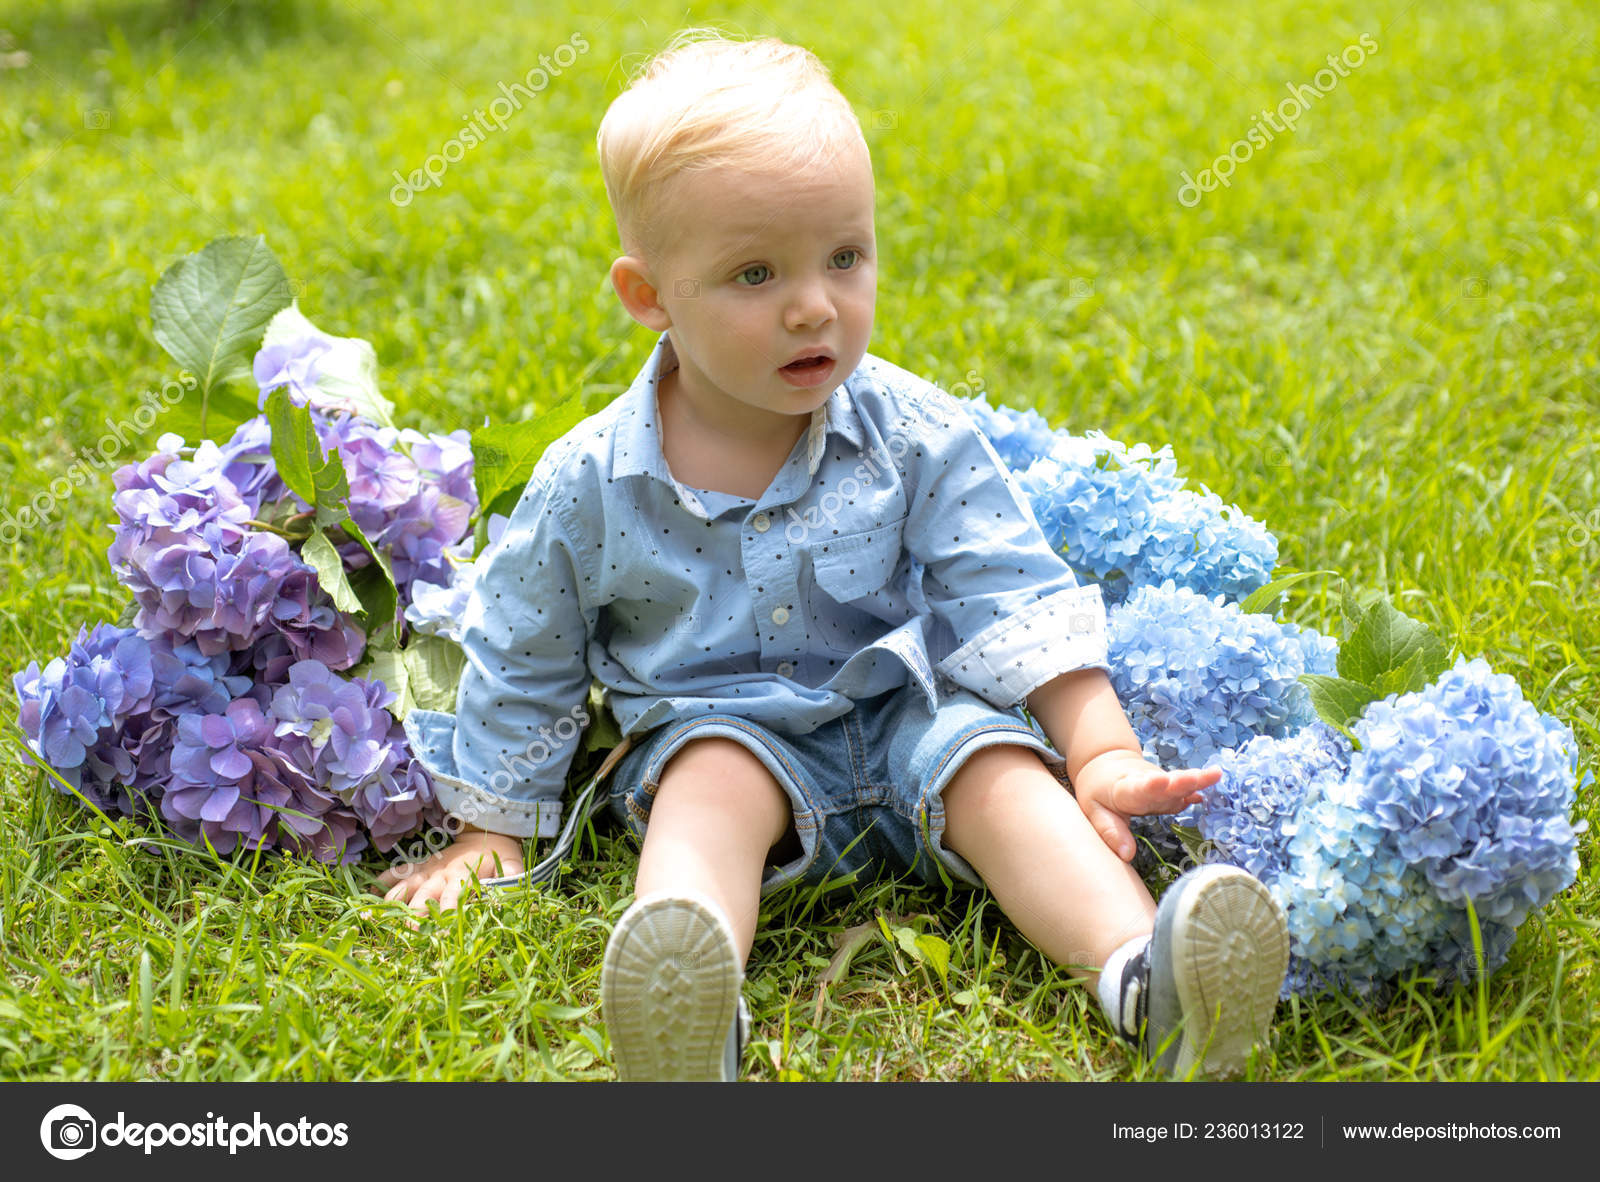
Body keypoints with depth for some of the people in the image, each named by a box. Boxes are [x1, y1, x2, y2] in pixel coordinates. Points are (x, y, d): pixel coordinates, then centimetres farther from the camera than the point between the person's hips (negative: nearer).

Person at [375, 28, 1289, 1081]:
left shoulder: (916, 436, -8)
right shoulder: (592, 483, -8)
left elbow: (1015, 600, -6)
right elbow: (523, 667, 4)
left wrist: (1102, 752, -15)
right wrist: (492, 833, 9)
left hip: (907, 716, 1)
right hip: (719, 731, -1)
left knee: (997, 768, -25)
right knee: (712, 779, -31)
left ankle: (1144, 975, -46)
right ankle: (692, 1012, -57)